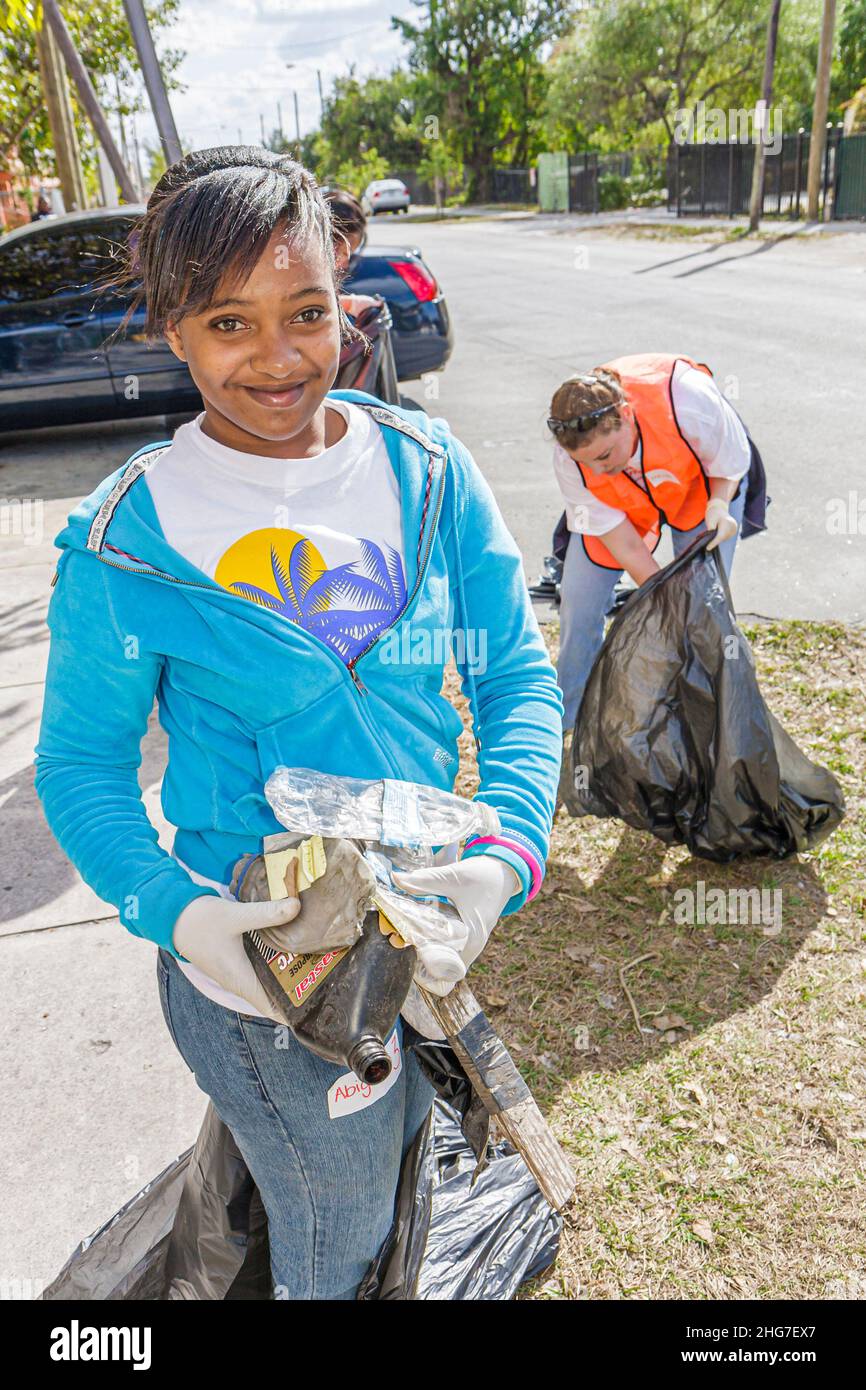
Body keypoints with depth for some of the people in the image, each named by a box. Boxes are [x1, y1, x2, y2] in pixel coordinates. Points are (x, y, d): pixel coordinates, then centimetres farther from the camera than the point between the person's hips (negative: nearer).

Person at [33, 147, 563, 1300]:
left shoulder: (426, 469, -8)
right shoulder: (126, 541, -16)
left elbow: (519, 675, -5)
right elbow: (79, 764, -7)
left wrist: (508, 855, -21)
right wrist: (174, 910, -24)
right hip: (265, 970, -4)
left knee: (411, 1147, 32)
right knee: (338, 1242, 19)